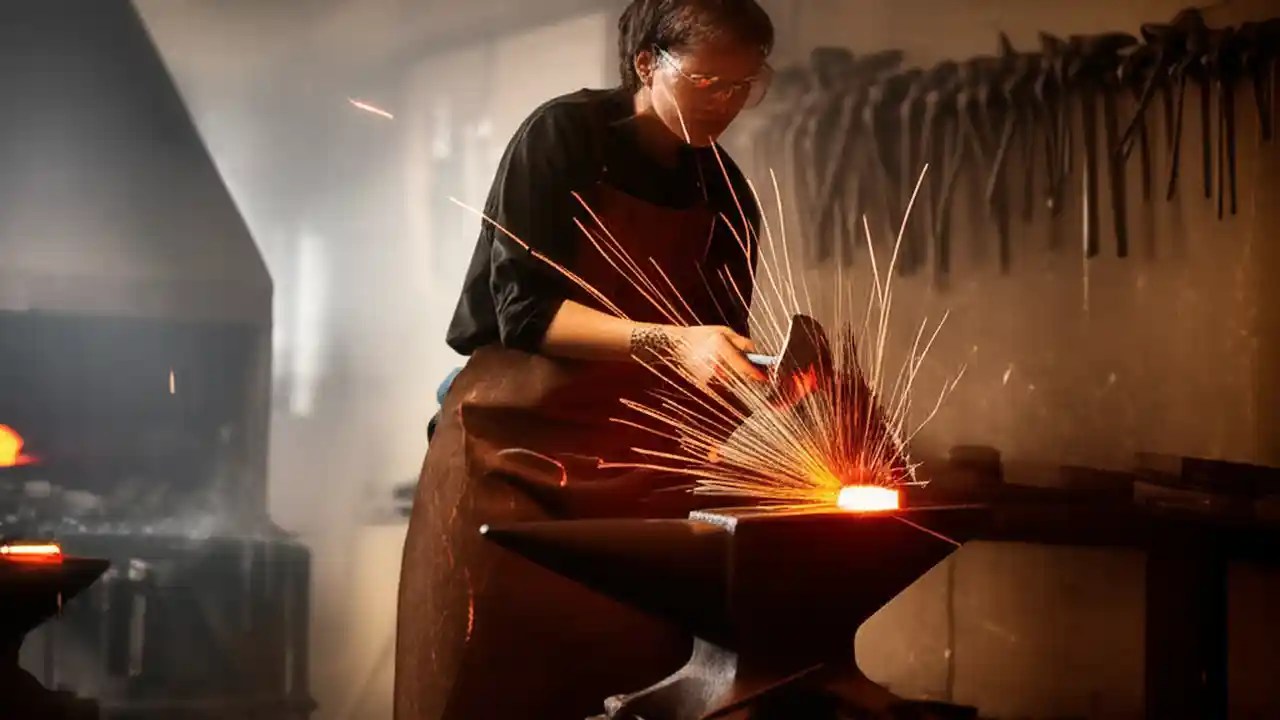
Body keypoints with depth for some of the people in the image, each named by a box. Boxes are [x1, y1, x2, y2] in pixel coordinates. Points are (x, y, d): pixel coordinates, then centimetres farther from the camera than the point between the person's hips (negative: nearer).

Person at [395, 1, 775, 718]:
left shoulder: (724, 192, 4)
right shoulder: (564, 136, -10)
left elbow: (715, 348, 7)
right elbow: (523, 309, -17)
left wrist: (766, 377, -14)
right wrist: (667, 341, -27)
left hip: (639, 460, 4)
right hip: (519, 444, -4)